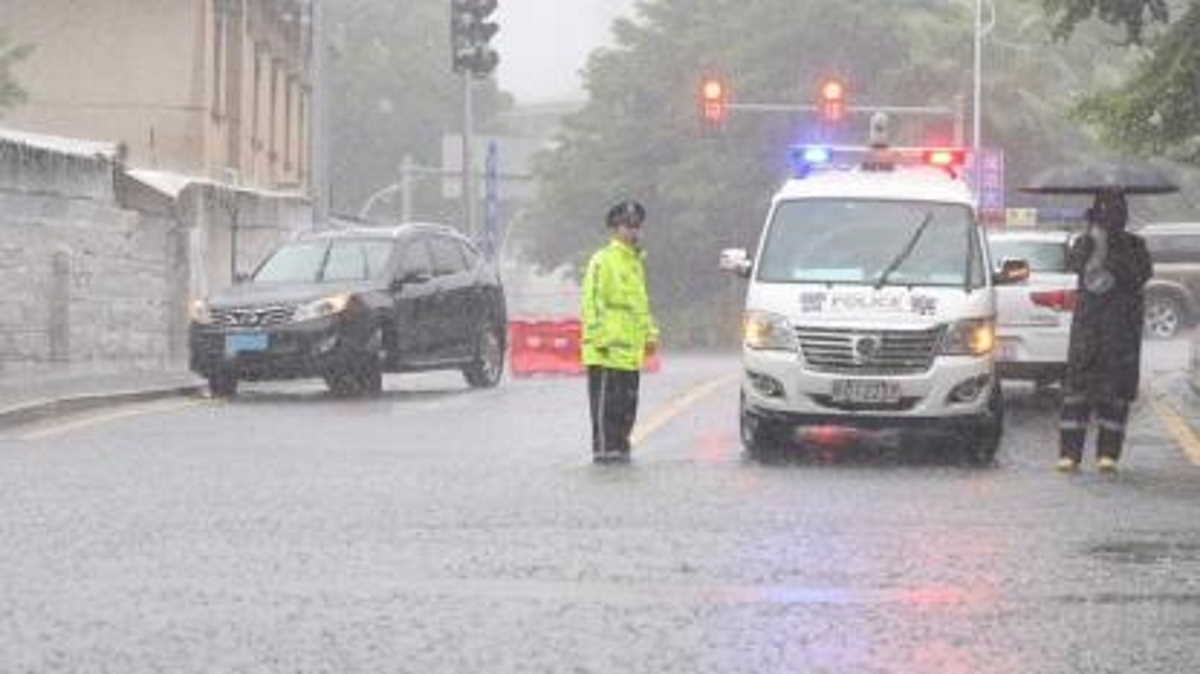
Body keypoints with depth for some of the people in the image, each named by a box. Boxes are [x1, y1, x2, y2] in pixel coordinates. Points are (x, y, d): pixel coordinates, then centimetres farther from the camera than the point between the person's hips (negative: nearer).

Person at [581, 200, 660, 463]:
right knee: (606, 401, -7)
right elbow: (592, 301, -14)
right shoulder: (602, 261, -8)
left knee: (627, 403, 11)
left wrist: (650, 332, 21)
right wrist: (600, 337, -19)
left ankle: (620, 445, 17)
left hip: (631, 350, 9)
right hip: (607, 352, -9)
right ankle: (604, 448, -5)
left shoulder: (636, 262, 20)